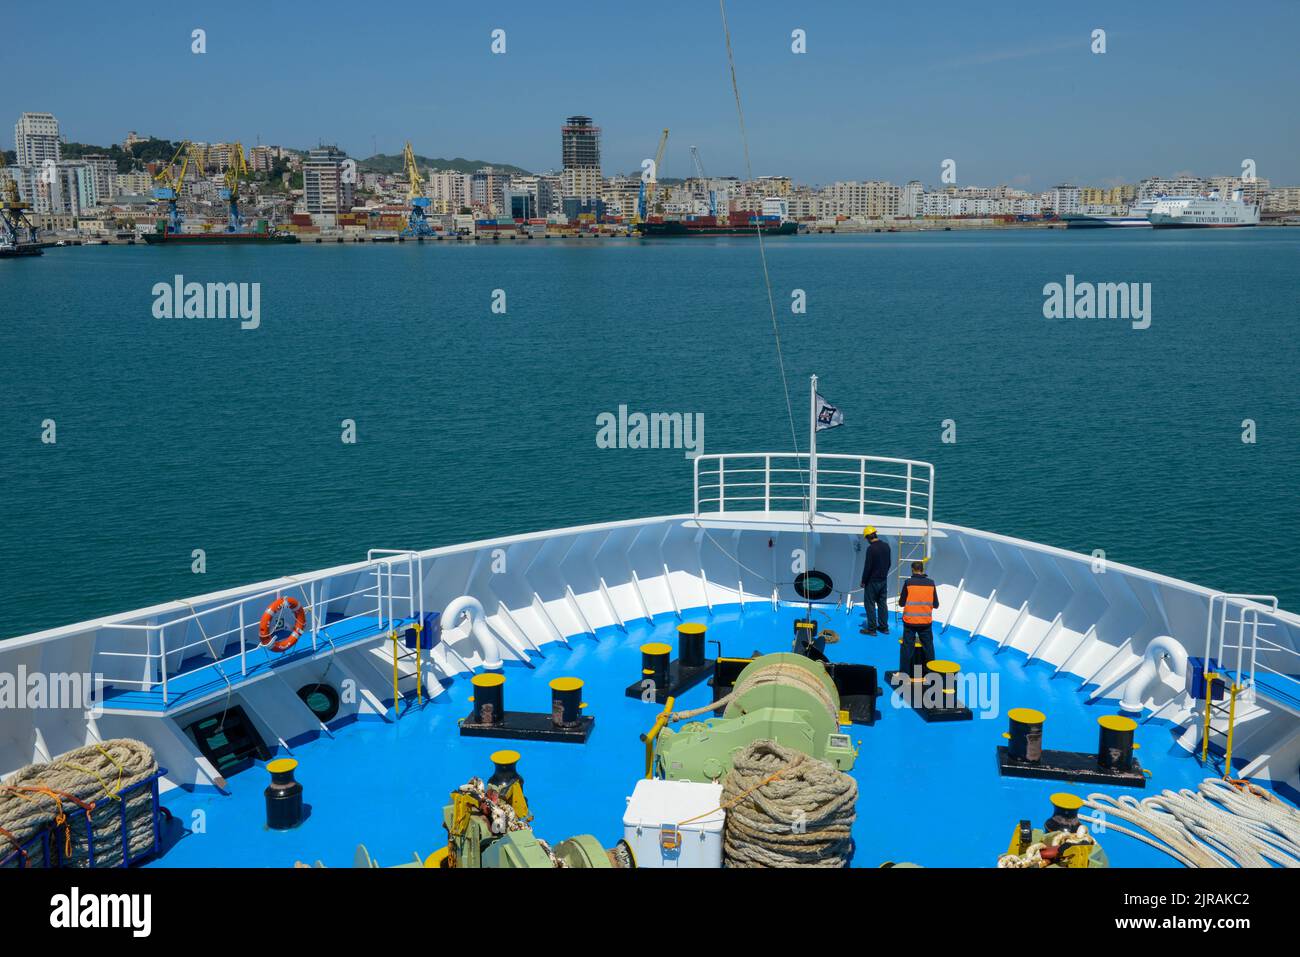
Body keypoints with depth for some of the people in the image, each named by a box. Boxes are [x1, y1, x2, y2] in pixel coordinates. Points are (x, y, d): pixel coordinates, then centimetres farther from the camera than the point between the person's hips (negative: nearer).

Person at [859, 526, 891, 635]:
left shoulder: (871, 548, -21)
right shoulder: (886, 546, 2)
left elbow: (867, 567, -20)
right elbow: (889, 562, 11)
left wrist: (863, 581, -9)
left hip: (872, 581, -7)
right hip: (884, 580, 7)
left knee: (870, 604, 2)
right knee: (882, 603, 15)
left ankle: (872, 628, 6)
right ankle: (884, 627, 21)